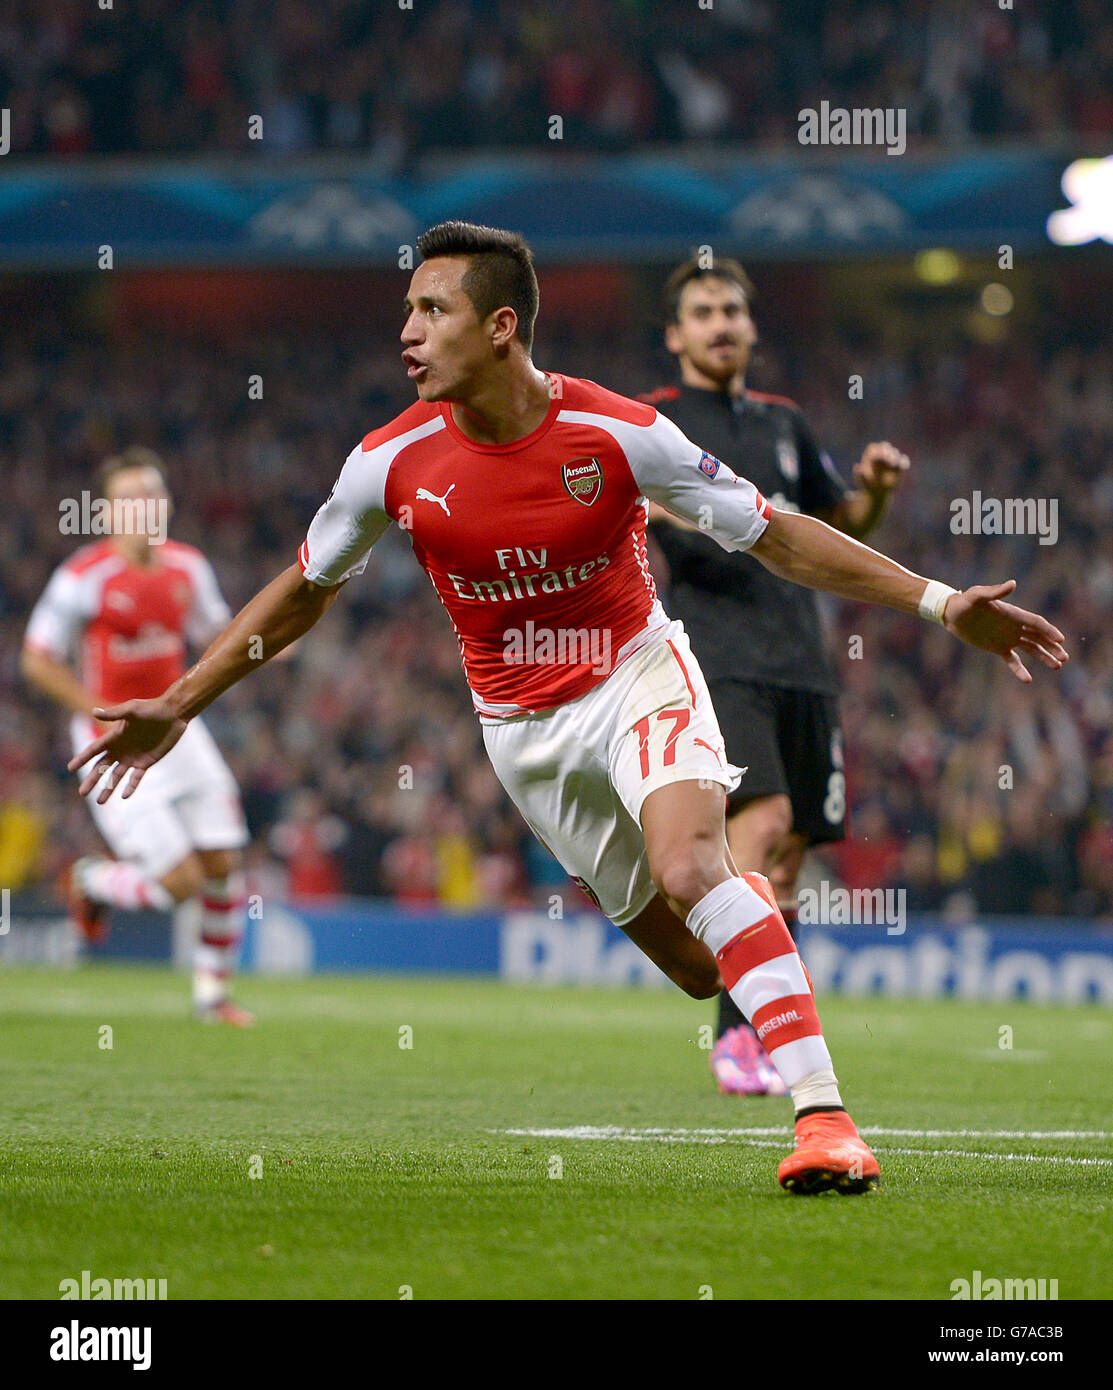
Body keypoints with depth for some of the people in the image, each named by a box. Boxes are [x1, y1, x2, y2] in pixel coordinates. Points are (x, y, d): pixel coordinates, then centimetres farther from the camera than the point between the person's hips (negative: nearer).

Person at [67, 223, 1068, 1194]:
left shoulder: (622, 436, -19)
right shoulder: (392, 463, -12)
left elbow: (776, 536, -9)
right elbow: (305, 591, 4)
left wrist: (938, 602, -14)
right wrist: (177, 705, 3)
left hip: (639, 677, -2)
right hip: (524, 731, 2)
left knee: (688, 868, -31)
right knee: (698, 968, -1)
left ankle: (825, 1114, -33)